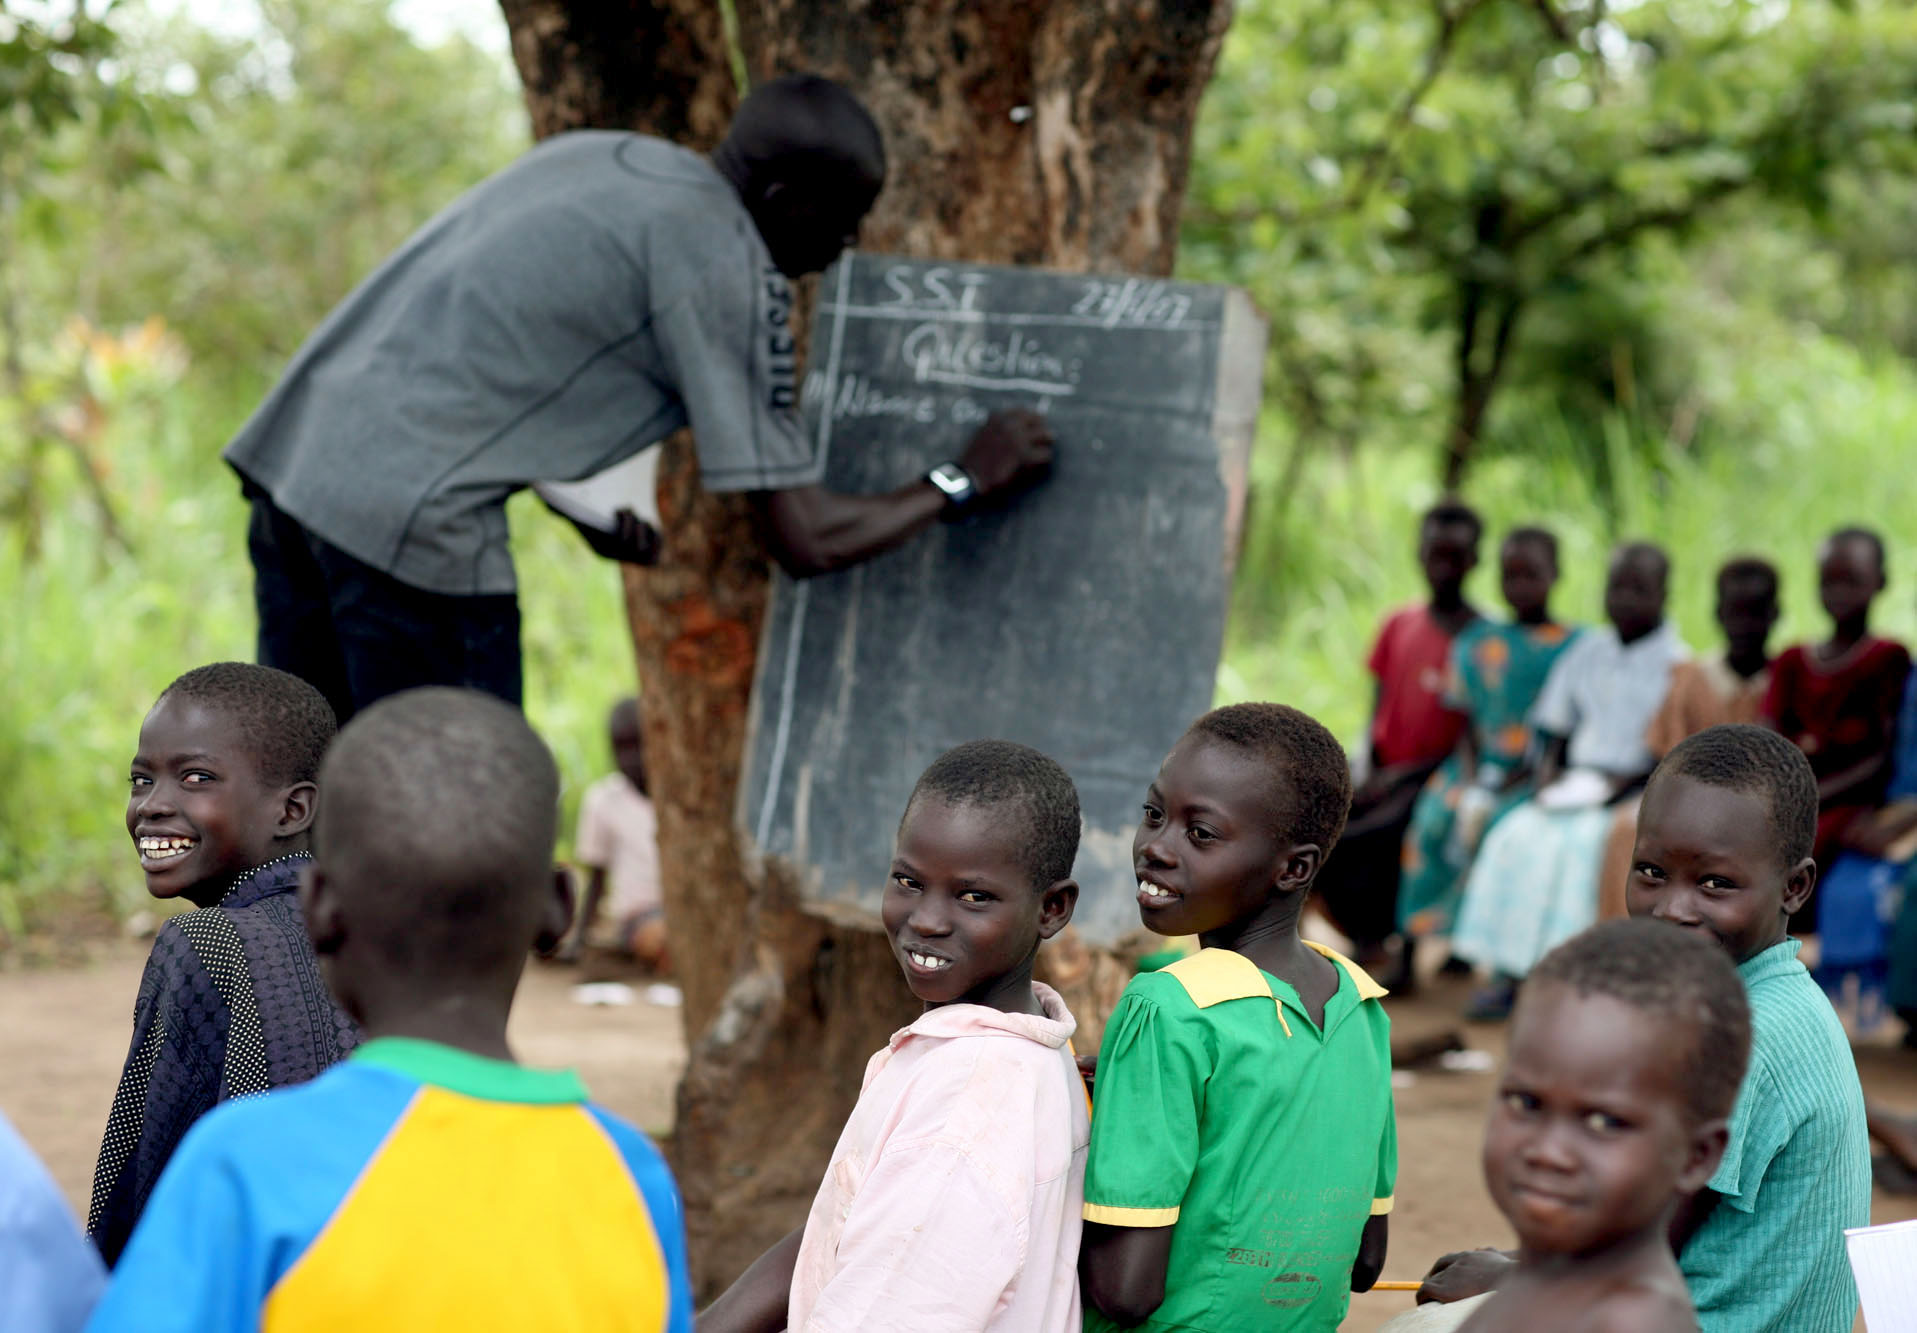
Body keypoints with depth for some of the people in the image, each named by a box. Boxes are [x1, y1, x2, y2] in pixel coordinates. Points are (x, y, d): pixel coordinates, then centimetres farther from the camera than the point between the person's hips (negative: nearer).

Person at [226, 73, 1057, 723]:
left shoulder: (597, 153, 15)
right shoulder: (729, 268, -9)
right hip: (412, 522, -9)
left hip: (288, 454, 9)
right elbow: (805, 540, -9)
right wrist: (961, 484, 6)